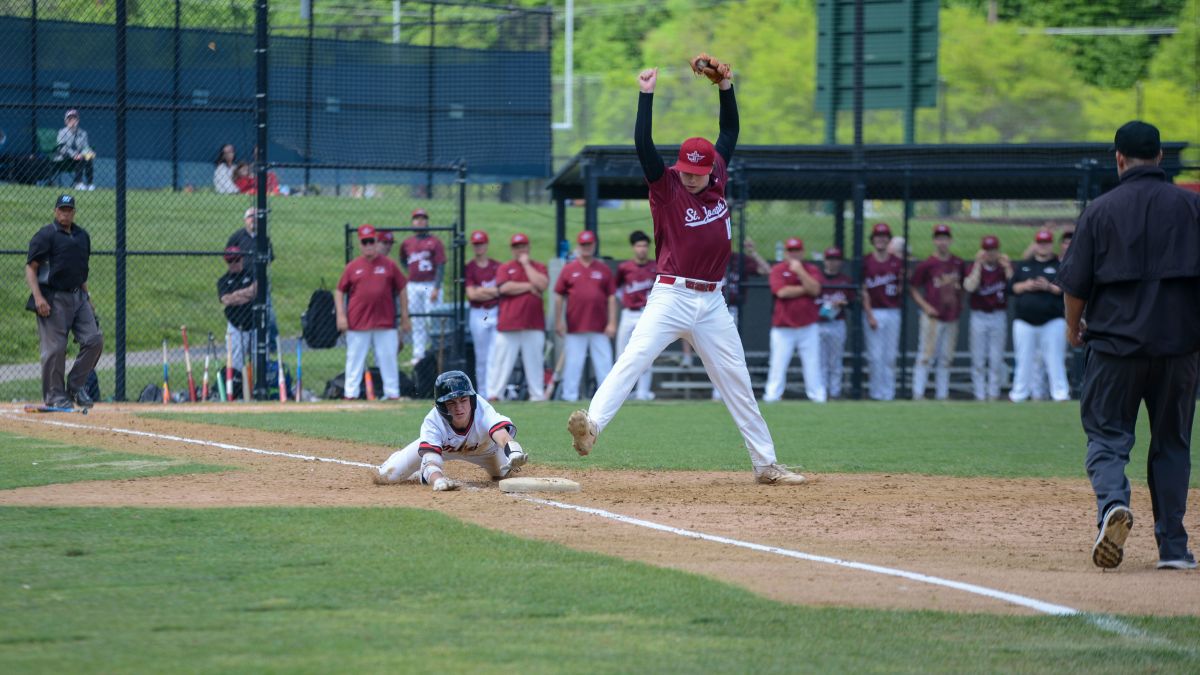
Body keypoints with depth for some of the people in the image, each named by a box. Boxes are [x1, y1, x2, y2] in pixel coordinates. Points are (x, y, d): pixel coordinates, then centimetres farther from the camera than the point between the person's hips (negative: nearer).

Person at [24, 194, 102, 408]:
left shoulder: (82, 236, 16)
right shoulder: (45, 235, -6)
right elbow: (31, 268, -9)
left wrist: (87, 297, 18)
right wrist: (38, 297, -20)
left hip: (78, 297, 7)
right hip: (53, 299, -7)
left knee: (94, 340, -2)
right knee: (55, 348, -7)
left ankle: (76, 386, 10)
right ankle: (54, 395, 3)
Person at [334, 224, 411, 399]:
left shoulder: (388, 265, 4)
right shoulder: (353, 267, 5)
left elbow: (401, 290, 10)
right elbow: (339, 291, 10)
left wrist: (404, 317, 7)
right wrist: (341, 315, -1)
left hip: (385, 323, 0)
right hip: (357, 324, 0)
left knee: (388, 359, 4)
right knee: (355, 359, 3)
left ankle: (392, 393, 11)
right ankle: (351, 394, 8)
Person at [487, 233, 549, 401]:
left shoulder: (539, 268, 13)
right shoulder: (504, 268, 10)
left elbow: (542, 284, -7)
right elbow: (505, 287, -8)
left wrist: (526, 264, -1)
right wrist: (529, 286, -5)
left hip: (533, 324, 1)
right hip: (509, 324, -1)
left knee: (534, 361, 3)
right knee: (501, 360, -4)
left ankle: (538, 395, 6)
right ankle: (493, 395, -4)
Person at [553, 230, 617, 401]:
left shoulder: (604, 270, 9)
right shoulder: (568, 270, 7)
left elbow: (611, 297, 6)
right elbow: (559, 296, 6)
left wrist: (612, 323, -1)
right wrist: (558, 321, 0)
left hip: (599, 328, 1)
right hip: (575, 328, -1)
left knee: (604, 362, 0)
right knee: (572, 362, 0)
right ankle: (570, 396, 5)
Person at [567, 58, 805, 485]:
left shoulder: (717, 181, 8)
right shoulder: (667, 188, -5)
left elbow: (730, 131, 16)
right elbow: (643, 144, -18)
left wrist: (725, 88, 5)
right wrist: (646, 95, -22)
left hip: (711, 302, 5)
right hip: (671, 297, -5)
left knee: (737, 382, 10)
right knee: (632, 361, -23)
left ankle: (765, 464, 16)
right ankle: (591, 425, -38)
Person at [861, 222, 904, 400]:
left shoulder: (897, 262, 6)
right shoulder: (866, 262, 0)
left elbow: (902, 290, 8)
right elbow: (864, 291, -2)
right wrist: (870, 316, -9)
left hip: (893, 312, 2)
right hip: (874, 311, -2)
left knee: (890, 355, 4)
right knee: (875, 354, -3)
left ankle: (889, 392, 10)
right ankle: (878, 391, 4)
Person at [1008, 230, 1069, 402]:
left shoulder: (1060, 267, 6)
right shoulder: (1023, 266, 15)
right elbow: (1012, 287, 10)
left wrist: (1049, 287, -16)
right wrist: (1025, 286, -8)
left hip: (1052, 321, -3)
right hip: (1024, 321, 3)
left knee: (1054, 360, -6)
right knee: (1024, 360, 4)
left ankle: (1060, 393, -5)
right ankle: (1018, 394, 10)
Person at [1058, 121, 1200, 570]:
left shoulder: (1102, 209, -2)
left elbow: (1075, 283, 0)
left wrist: (1073, 326, 17)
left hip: (1115, 339, -2)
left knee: (1107, 434, 5)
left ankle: (1113, 503, -25)